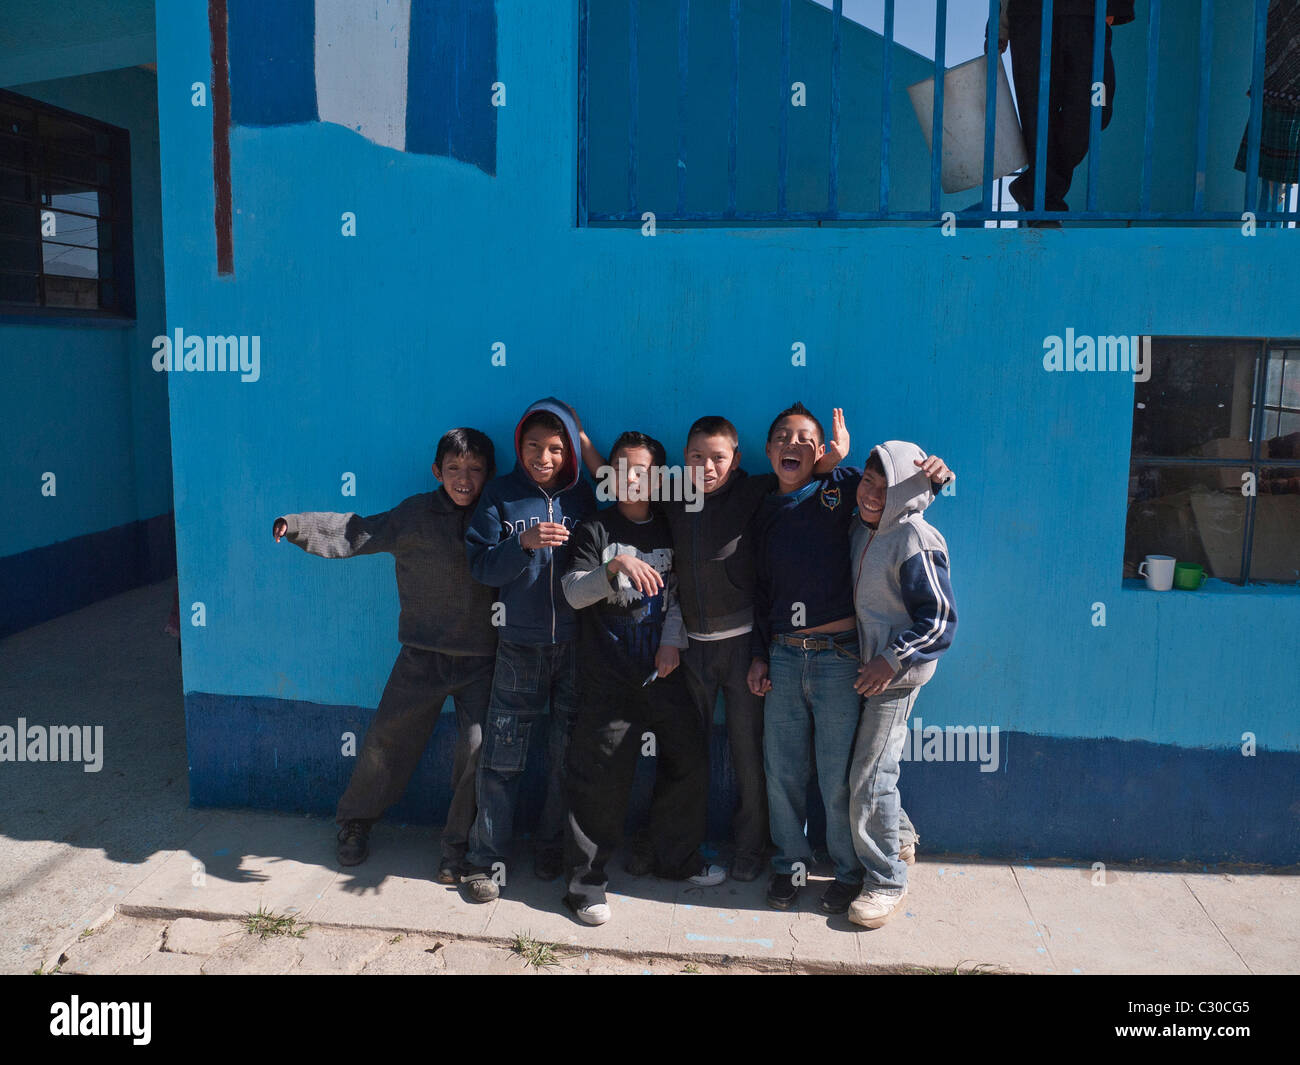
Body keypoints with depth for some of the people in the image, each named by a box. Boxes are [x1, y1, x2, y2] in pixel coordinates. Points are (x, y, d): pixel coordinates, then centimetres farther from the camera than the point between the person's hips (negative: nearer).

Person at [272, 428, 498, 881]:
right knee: (386, 740, 8)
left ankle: (459, 845, 16)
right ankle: (355, 822, 34)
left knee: (477, 749, -6)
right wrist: (297, 525, -16)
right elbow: (356, 534, -4)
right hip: (423, 655, 0)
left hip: (480, 659, 0)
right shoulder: (416, 515, -4)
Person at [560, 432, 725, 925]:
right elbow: (573, 593, -10)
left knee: (688, 759, 8)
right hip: (607, 675, -4)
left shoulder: (668, 532, 12)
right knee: (602, 773, -4)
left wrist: (672, 642, -2)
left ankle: (677, 857, 27)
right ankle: (585, 879, 10)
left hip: (662, 668, 4)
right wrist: (614, 567, -26)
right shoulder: (596, 529, 0)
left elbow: (677, 595, 13)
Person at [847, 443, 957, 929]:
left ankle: (885, 881, 10)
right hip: (863, 668, 8)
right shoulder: (861, 527, 5)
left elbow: (940, 621, -18)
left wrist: (892, 660, -21)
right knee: (871, 770, 17)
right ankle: (898, 840, 38)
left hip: (896, 674, -8)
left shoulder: (915, 540, -18)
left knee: (869, 777, -5)